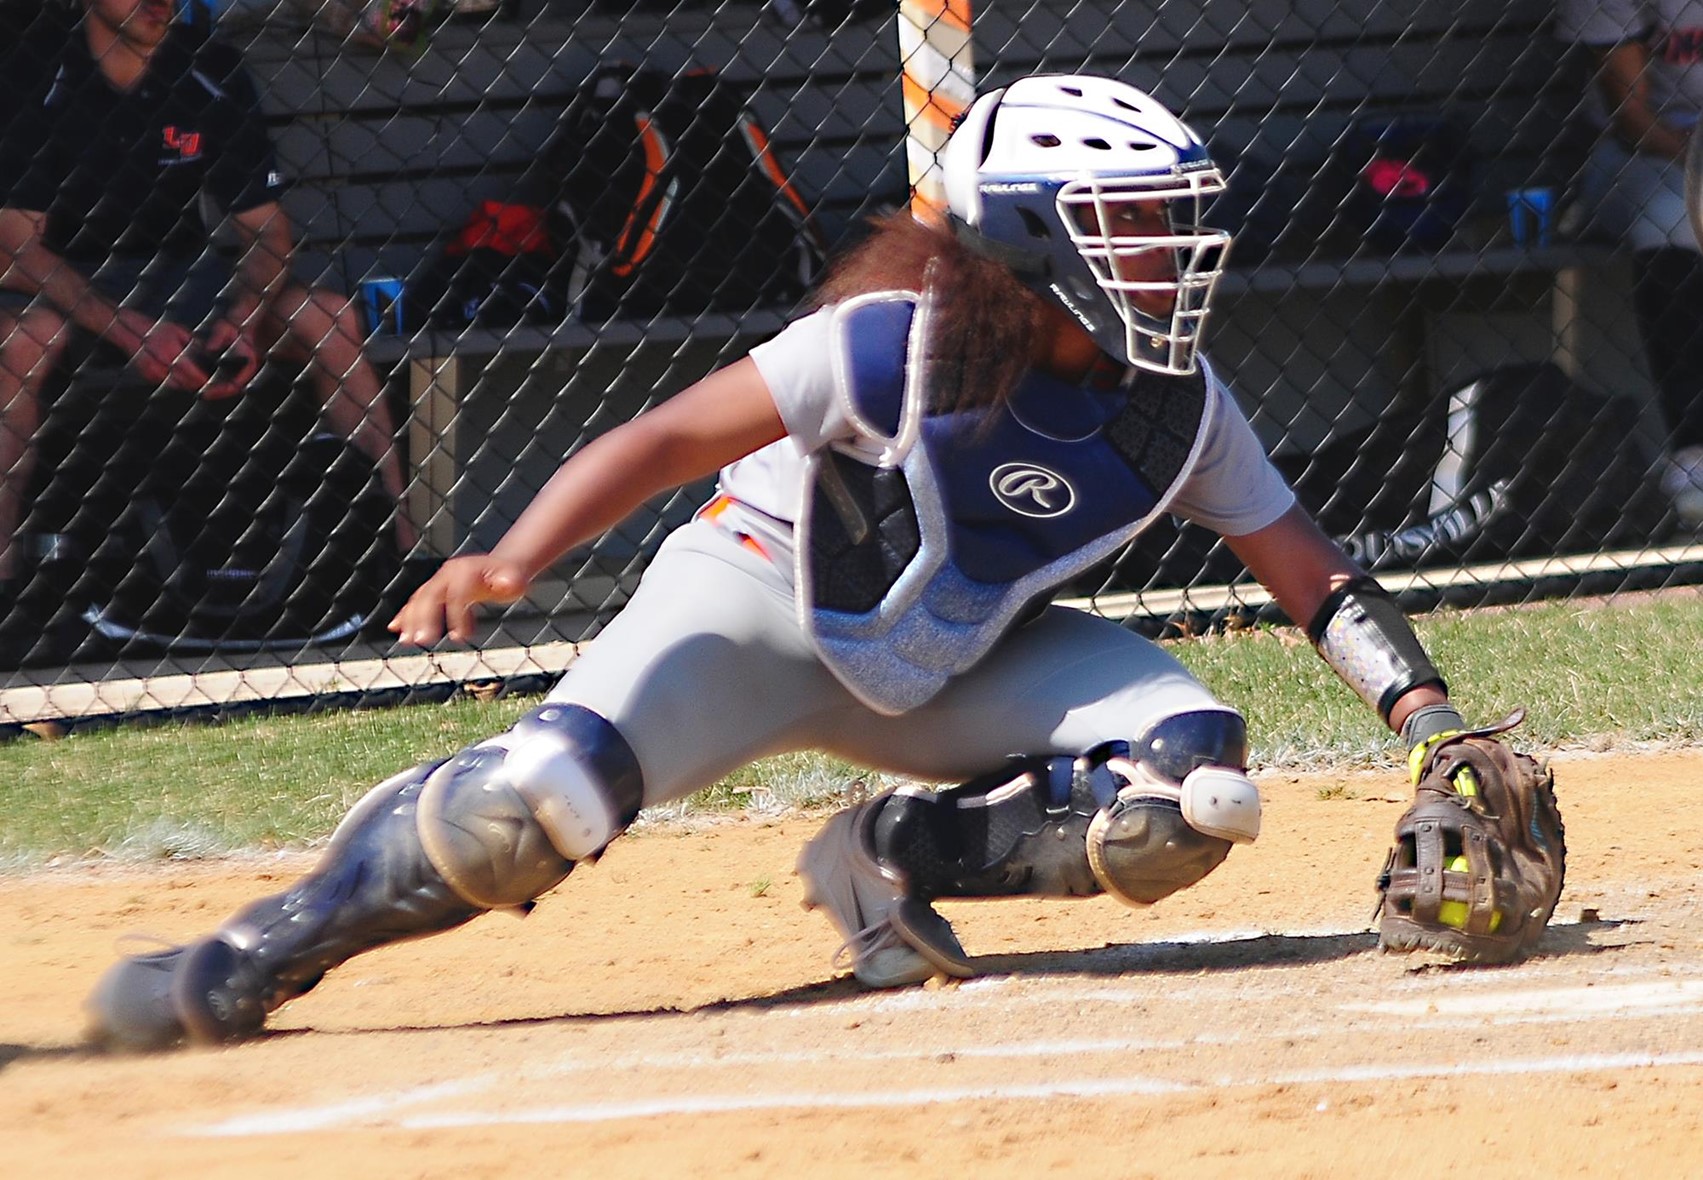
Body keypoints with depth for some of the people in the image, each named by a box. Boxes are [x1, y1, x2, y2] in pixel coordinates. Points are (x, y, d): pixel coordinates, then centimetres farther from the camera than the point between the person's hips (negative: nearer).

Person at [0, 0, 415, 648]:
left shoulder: (211, 75, -5)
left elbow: (267, 231, 0)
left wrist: (244, 321, -22)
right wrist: (129, 332, -32)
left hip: (178, 275, 4)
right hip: (65, 282, -4)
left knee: (330, 318, -17)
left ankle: (397, 540, -16)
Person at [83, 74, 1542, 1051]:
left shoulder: (1181, 407, -10)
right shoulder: (900, 342, -25)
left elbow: (1306, 568, -2)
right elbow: (673, 435, -25)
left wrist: (1432, 716, -15)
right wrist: (515, 559, -37)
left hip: (959, 661, 5)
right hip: (767, 603, -5)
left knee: (1197, 786, -19)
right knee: (543, 798, -30)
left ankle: (904, 859, -4)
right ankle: (251, 959, -10)